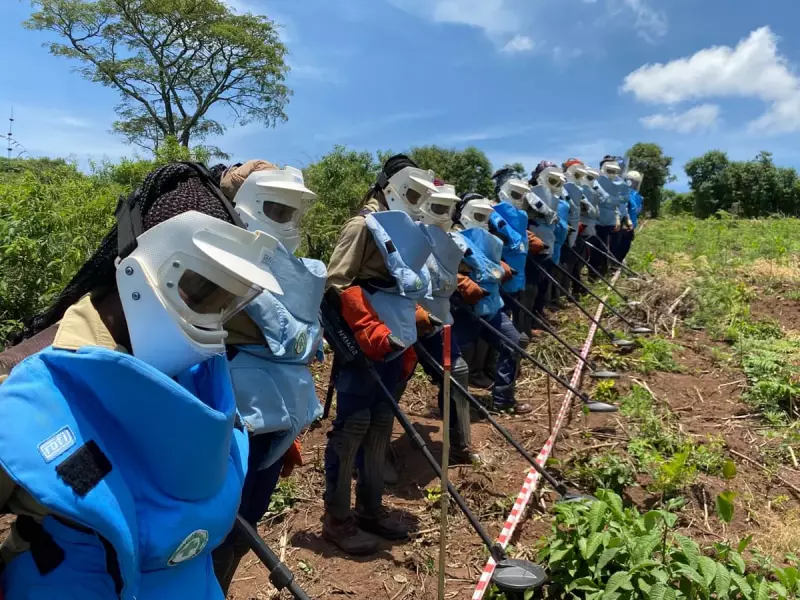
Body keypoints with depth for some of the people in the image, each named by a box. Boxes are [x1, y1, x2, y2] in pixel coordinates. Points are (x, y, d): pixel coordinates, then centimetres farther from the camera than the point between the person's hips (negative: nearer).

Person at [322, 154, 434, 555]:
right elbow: (336, 284, -15)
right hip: (363, 348, -9)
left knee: (381, 427, 14)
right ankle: (336, 518, 10)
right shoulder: (363, 226, -9)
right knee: (352, 427, -2)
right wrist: (369, 331, -18)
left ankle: (370, 509, 26)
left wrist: (408, 337, 20)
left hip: (393, 346, 9)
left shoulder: (403, 229, 18)